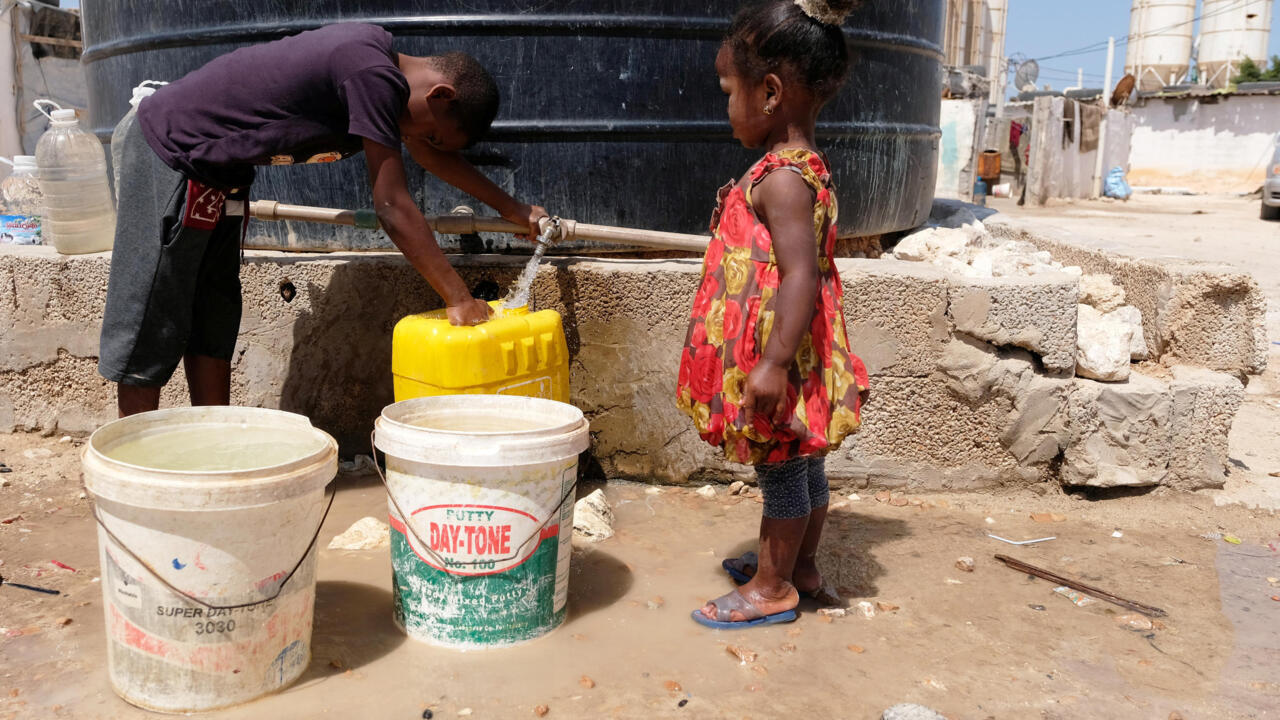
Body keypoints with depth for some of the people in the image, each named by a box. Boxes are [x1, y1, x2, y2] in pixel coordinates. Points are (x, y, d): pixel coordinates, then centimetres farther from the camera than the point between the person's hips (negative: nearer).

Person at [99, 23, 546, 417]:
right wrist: (459, 300, -23)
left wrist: (515, 210, 19)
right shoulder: (374, 77, -25)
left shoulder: (378, 55, 3)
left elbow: (434, 157, 17)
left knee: (211, 322, 10)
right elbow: (392, 207, -27)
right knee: (152, 325, -4)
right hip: (171, 150, -10)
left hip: (214, 172, 10)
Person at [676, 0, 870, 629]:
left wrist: (775, 362, -29)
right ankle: (800, 564, 36)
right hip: (788, 356, 10)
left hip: (777, 357, -10)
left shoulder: (782, 179, -22)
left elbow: (800, 275, -28)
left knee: (781, 469, 4)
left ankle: (772, 587, 20)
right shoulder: (803, 166, 9)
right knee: (801, 465, 20)